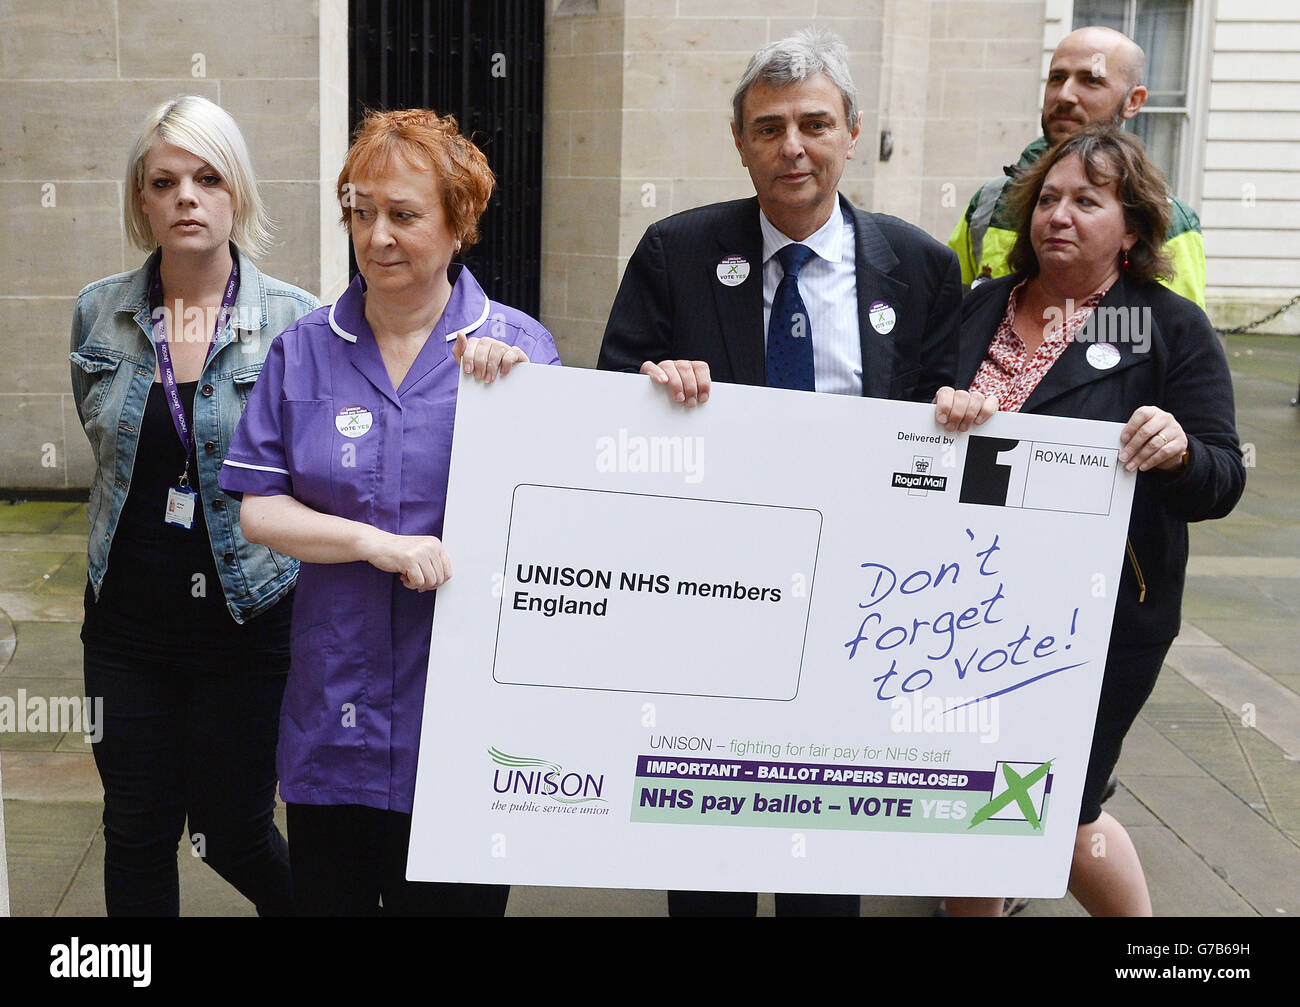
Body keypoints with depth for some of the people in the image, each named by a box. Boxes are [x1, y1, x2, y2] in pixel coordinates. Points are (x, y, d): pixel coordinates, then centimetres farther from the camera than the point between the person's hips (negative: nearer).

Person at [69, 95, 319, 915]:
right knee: (137, 832, 12)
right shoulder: (100, 313, 1)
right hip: (129, 617, 3)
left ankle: (302, 901, 41)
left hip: (249, 618, -3)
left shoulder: (297, 321, -9)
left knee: (231, 832, 9)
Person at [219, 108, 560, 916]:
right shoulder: (304, 350, 4)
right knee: (327, 895, 16)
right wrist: (377, 543, -14)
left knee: (455, 897, 12)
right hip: (333, 718, 2)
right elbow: (259, 510, 0)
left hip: (464, 722, -2)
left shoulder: (517, 345, -2)